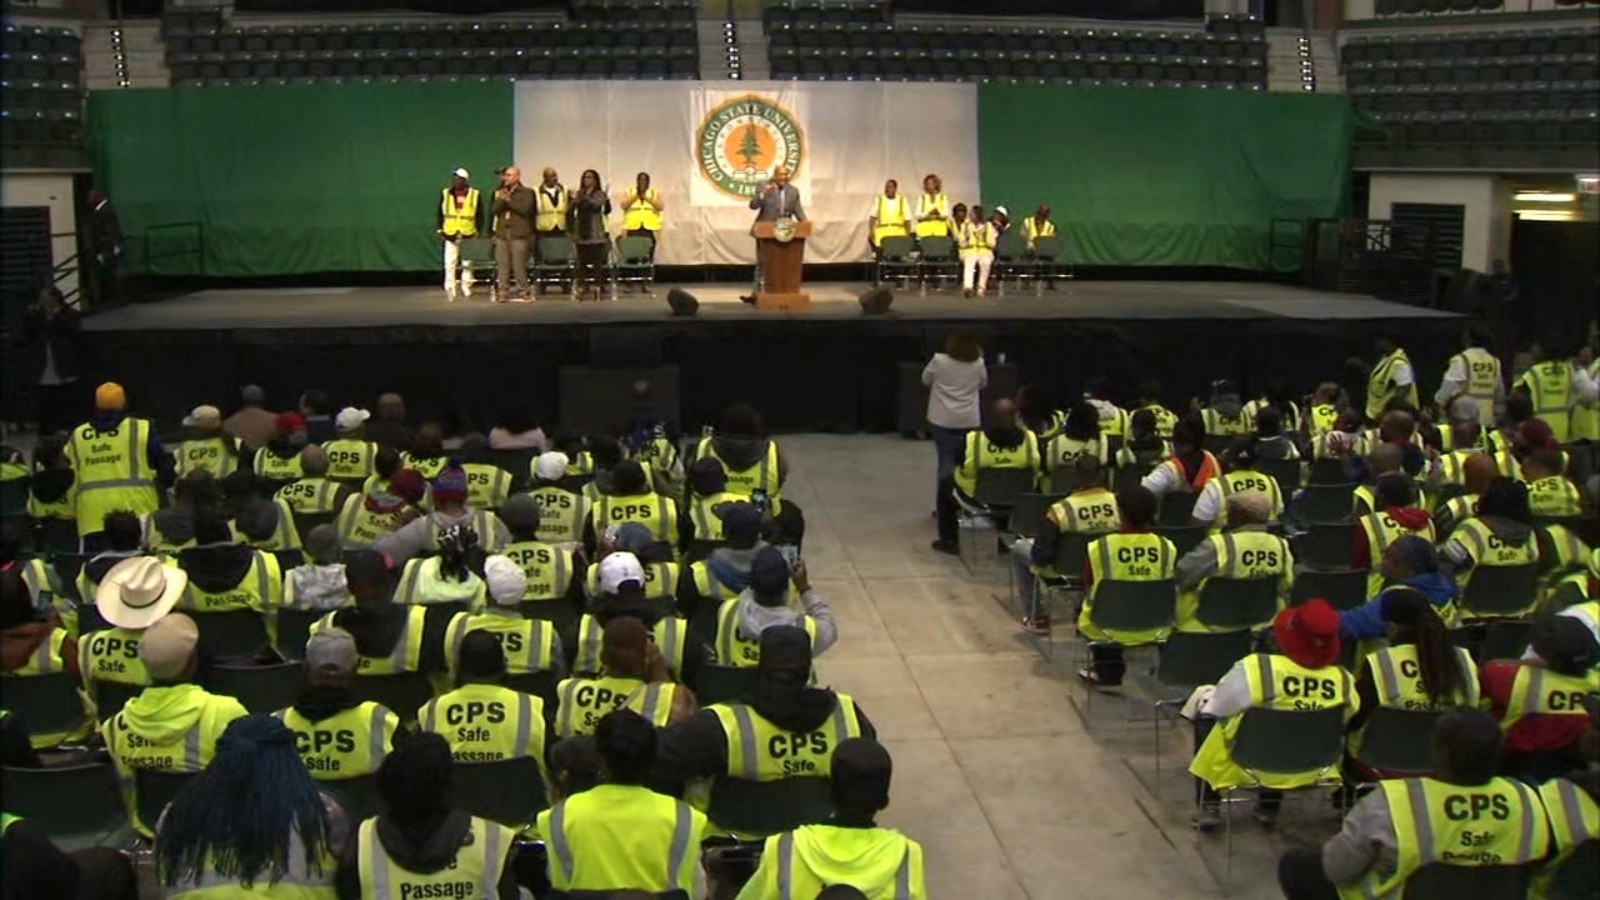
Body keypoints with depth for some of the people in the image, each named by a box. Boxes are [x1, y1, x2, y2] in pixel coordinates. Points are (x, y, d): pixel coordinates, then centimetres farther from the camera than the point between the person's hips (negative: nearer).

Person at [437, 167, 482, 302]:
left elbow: (479, 215, 5)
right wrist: (440, 230, 3)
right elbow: (440, 214, 9)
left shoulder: (474, 194, 2)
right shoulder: (445, 194, 6)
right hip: (450, 234, 1)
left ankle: (466, 290, 12)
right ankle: (450, 290, 0)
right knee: (450, 264, -3)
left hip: (468, 234, -1)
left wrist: (478, 231, -1)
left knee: (467, 264, 4)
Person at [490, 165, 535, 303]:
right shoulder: (500, 193, 18)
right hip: (502, 233, 4)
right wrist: (501, 200, -9)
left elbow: (525, 209, -13)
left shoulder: (526, 193, 3)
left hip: (519, 234, -4)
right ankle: (502, 291, 1)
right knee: (502, 264, 0)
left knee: (519, 264, -5)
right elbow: (494, 210, 7)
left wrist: (509, 200, -11)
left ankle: (522, 290, 3)